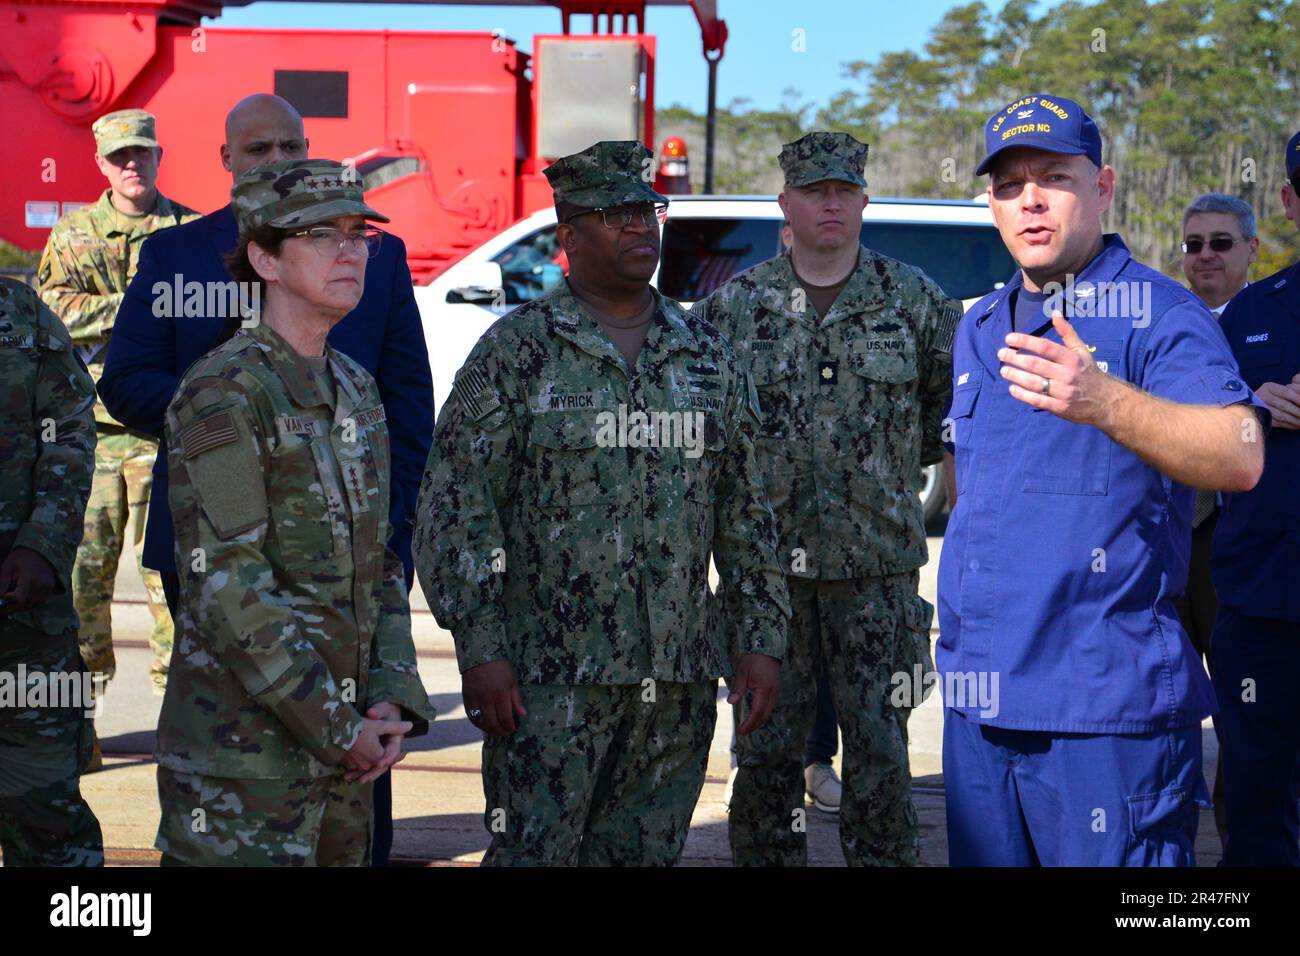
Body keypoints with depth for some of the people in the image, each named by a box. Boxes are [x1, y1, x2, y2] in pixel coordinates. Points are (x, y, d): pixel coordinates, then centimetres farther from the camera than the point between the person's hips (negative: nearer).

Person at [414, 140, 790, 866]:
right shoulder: (518, 350, -2)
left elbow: (748, 510, 14)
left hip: (679, 680, 4)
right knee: (534, 850, -3)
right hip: (550, 678, -4)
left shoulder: (707, 354, 11)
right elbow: (457, 508, -5)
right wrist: (481, 649, -12)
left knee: (648, 854, 10)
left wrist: (762, 639, 7)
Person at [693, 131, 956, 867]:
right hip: (767, 555, 1)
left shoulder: (912, 298, 4)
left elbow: (960, 394, 14)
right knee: (768, 748, 6)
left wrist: (906, 460, 10)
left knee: (880, 745, 3)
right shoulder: (737, 304, 4)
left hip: (878, 560, 0)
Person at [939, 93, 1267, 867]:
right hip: (978, 699, 7)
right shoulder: (978, 330, 16)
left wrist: (1106, 404, -39)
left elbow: (1240, 459, -23)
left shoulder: (1158, 314, -7)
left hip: (1107, 708, -7)